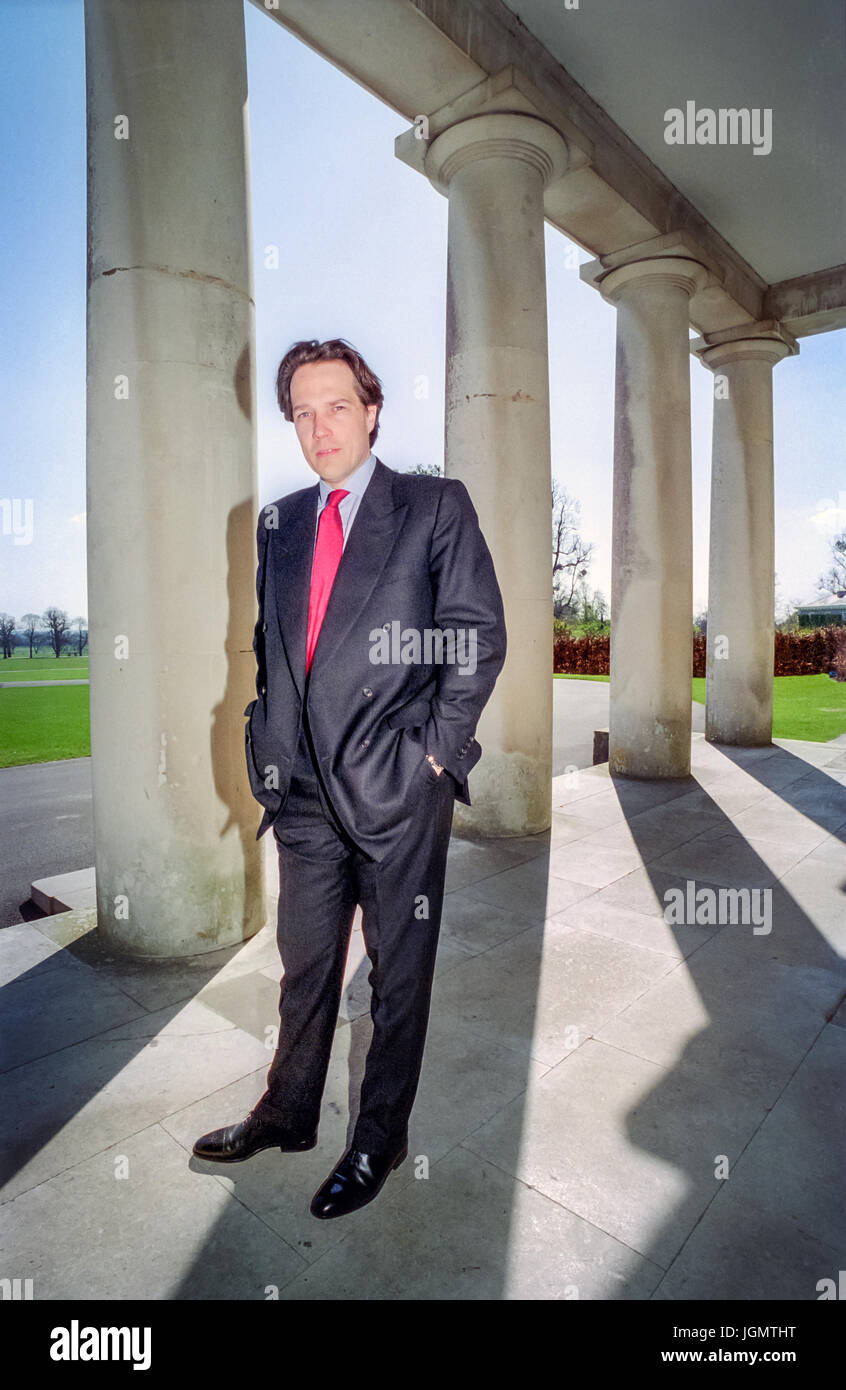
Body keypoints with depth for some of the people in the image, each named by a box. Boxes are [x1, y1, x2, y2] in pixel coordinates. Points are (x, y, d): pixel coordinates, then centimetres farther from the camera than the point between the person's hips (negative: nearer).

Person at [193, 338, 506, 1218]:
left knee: (398, 976, 12)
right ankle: (288, 1113, 42)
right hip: (304, 788, 5)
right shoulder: (278, 522, 13)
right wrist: (268, 747, 8)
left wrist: (435, 747, -10)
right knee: (305, 965, 20)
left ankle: (380, 1140, 33)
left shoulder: (436, 506, -1)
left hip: (398, 789, -4)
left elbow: (480, 637, -5)